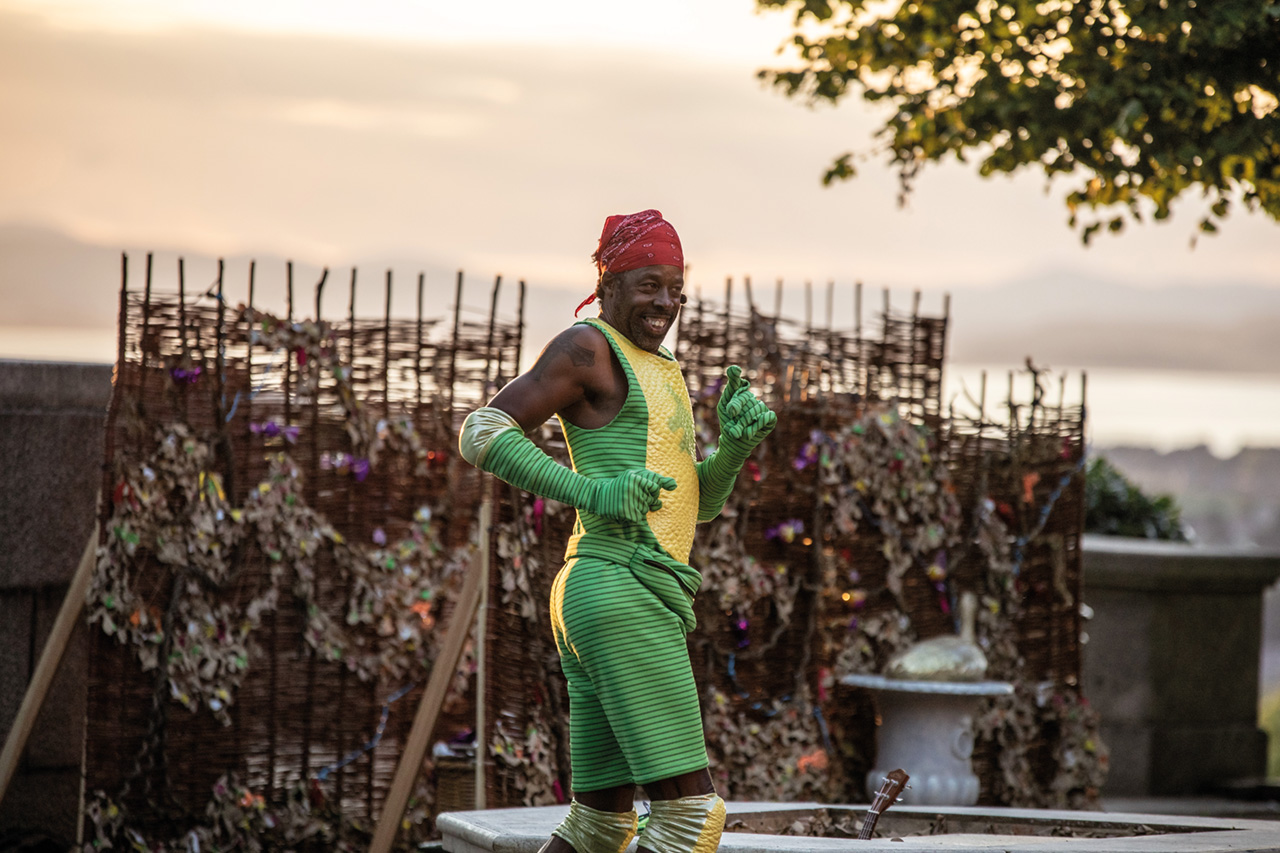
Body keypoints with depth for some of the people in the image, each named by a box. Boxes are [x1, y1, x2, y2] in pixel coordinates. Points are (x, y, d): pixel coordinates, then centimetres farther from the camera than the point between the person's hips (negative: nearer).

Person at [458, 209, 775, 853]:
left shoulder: (661, 369, 24)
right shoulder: (588, 348, -4)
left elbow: (700, 503, 25)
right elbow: (482, 432, -11)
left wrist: (736, 443, 5)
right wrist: (592, 492, -20)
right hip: (620, 593, -10)